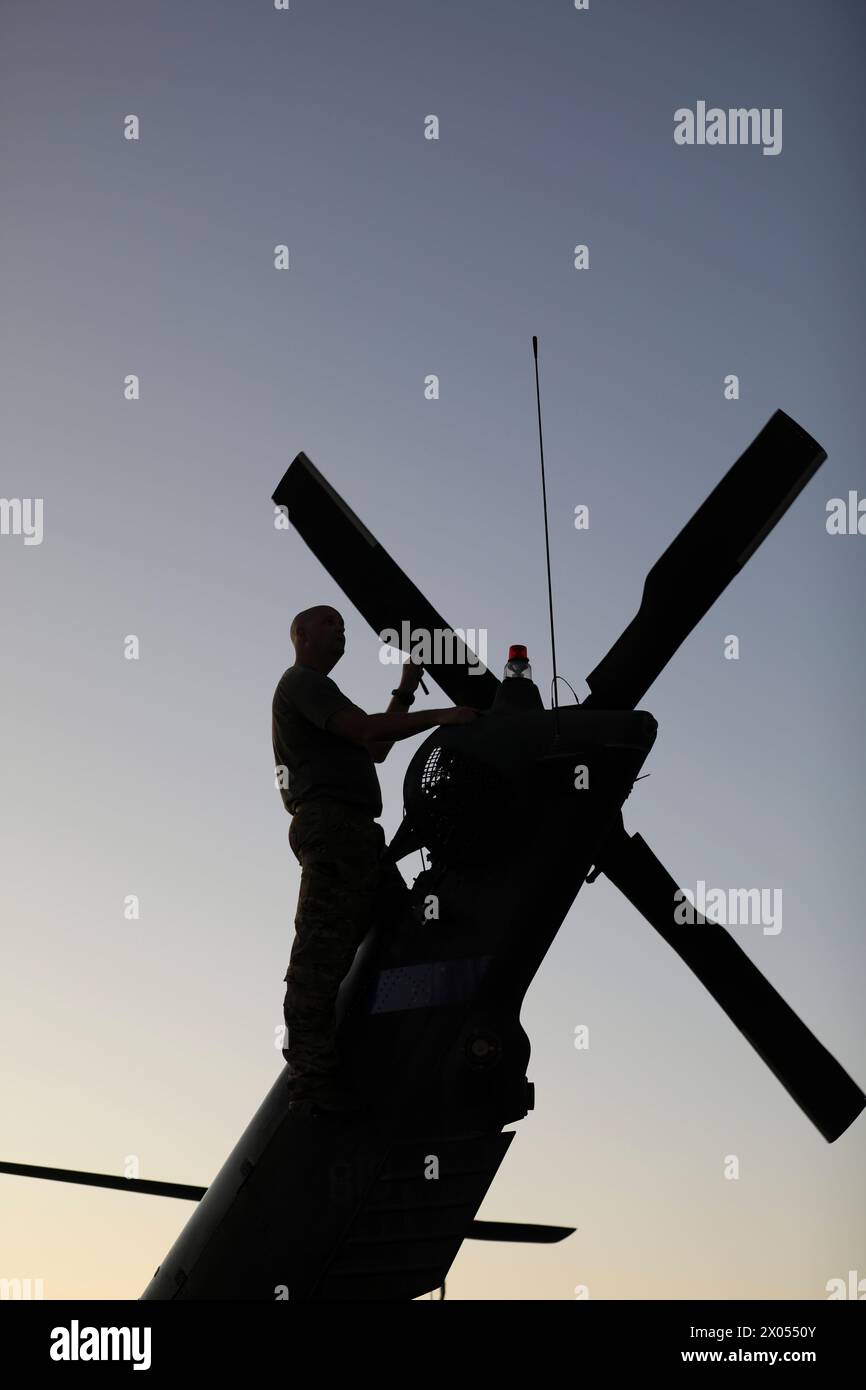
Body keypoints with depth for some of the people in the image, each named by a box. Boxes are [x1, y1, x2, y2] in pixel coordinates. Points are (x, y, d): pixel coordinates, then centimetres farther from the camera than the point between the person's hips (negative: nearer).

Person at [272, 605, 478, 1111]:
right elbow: (363, 729, -14)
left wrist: (405, 693, 24)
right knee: (323, 950, -14)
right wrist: (439, 716, -10)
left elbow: (374, 750, 28)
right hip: (330, 819, -10)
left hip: (357, 832, 10)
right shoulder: (301, 681, 1)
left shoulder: (319, 691, 32)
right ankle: (311, 1068, -17)